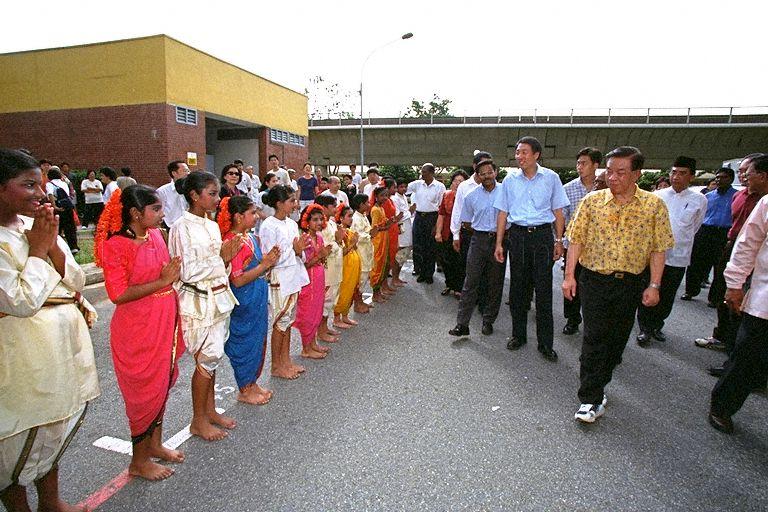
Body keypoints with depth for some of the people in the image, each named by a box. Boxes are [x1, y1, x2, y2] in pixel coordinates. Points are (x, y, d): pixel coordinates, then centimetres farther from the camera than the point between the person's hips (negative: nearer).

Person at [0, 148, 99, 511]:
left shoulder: (38, 225, 4)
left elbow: (77, 283, 2)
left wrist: (52, 245, -11)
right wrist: (37, 250, -14)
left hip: (65, 341, 7)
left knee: (55, 427, 21)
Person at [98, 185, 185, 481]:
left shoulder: (156, 234, 5)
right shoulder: (115, 245, -16)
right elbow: (118, 294, -21)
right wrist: (161, 282, -21)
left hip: (164, 323, 7)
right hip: (137, 331, -7)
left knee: (162, 384, 18)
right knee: (145, 391, 5)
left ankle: (154, 443, 38)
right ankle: (139, 461, 25)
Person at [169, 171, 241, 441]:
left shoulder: (212, 225, 10)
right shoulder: (182, 227, -13)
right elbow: (188, 272, -17)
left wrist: (228, 256, -5)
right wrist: (220, 258, -16)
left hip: (219, 298, 7)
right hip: (199, 302, -7)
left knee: (212, 357, 16)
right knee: (206, 359, 1)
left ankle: (210, 410, 31)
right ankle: (198, 421, 18)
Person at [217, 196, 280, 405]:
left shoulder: (251, 237, 7)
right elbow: (238, 280, -23)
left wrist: (268, 259, 0)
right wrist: (264, 265, -20)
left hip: (258, 299, 9)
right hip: (243, 303, -9)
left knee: (258, 341, 18)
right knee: (245, 343, 6)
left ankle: (252, 383, 34)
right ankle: (244, 390, 23)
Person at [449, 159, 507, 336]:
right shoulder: (472, 196, 7)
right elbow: (466, 221, 16)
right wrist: (481, 231, 9)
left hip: (499, 240, 0)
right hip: (478, 240, 1)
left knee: (495, 283, 7)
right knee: (471, 282, -4)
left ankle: (488, 321, 21)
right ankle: (462, 324, -2)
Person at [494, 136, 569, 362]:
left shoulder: (551, 178, 3)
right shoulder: (510, 179, 6)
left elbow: (558, 211, 6)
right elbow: (503, 212, 9)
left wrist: (559, 240, 0)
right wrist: (499, 243, 5)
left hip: (543, 235, -1)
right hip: (517, 235, 2)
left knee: (544, 289, -1)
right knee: (517, 287, 7)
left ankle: (545, 342, 9)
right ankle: (518, 334, 22)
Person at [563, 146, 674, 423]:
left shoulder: (654, 205, -1)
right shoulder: (592, 201, -2)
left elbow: (658, 249, 0)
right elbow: (576, 240, -1)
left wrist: (654, 285, -5)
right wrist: (569, 275, -6)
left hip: (631, 283, 2)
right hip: (595, 280, -1)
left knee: (617, 337, 12)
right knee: (595, 338, -2)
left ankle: (597, 385, 31)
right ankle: (591, 399, 4)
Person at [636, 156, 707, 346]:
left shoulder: (699, 201, -2)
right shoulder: (657, 195, 0)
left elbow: (694, 228, 13)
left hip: (678, 258, 0)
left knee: (667, 298, 13)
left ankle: (656, 325, 32)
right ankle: (645, 329, 19)